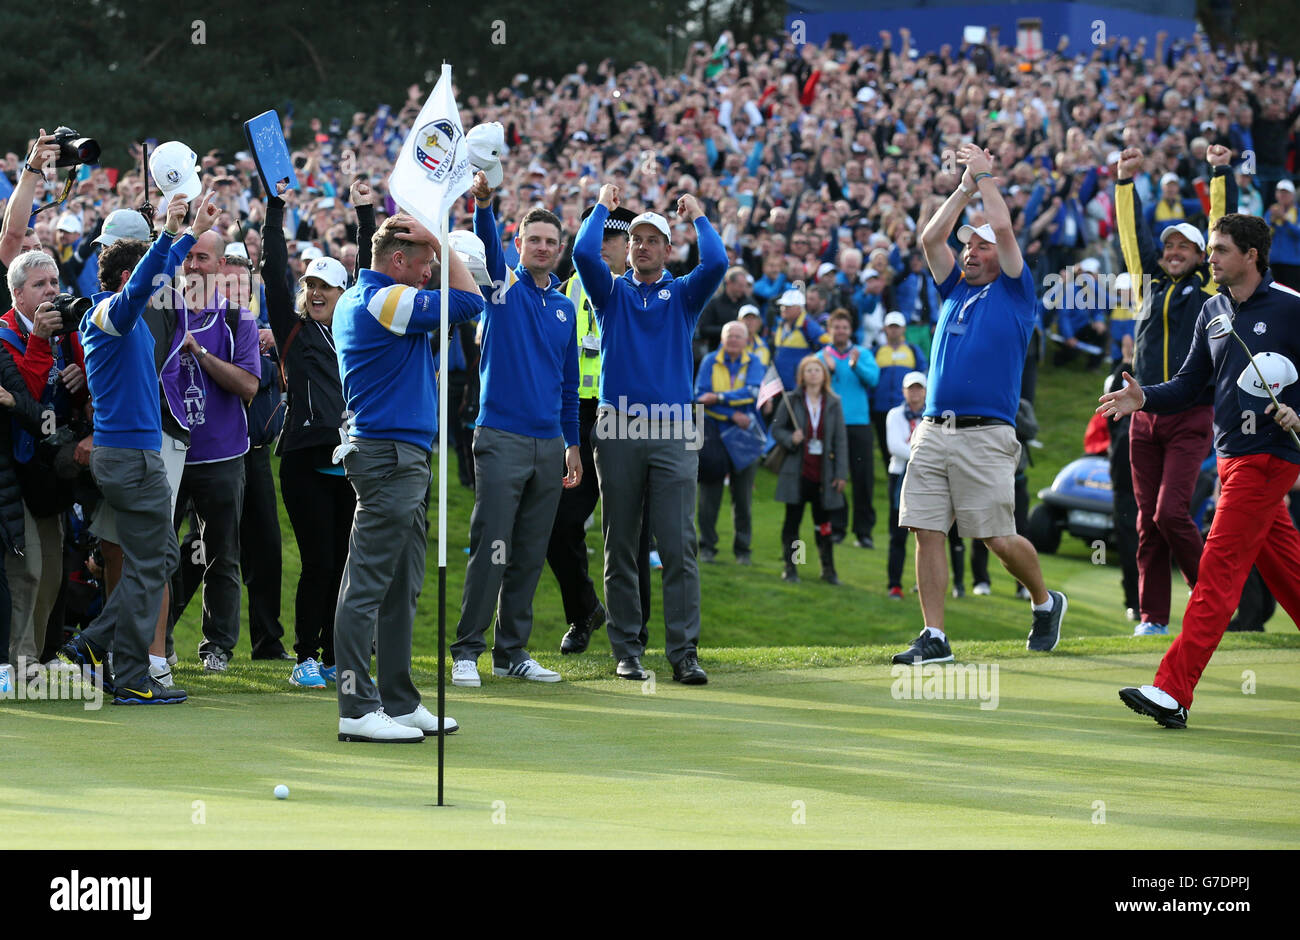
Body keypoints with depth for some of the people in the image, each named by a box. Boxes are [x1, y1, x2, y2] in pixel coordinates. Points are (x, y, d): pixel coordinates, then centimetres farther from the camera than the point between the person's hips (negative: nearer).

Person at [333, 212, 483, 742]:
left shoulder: (356, 300, 17)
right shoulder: (384, 301, -15)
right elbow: (469, 302, -12)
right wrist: (439, 242, -6)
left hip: (404, 460, 11)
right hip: (391, 456, -11)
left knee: (402, 589, 13)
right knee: (367, 584, -9)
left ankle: (399, 702, 18)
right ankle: (357, 710, -9)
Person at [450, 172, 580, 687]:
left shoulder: (565, 306, 16)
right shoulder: (503, 285, 2)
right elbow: (487, 244, -20)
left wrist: (572, 444, 18)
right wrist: (483, 203, -39)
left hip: (549, 445, 5)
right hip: (501, 438, -5)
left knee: (531, 554, 7)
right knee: (491, 548, -9)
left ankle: (512, 649, 14)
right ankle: (466, 650, -5)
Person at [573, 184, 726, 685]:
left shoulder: (682, 295, 12)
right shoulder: (612, 292, 12)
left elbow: (716, 263, -6)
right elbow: (584, 254, -5)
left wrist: (697, 216, 6)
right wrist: (603, 206, 6)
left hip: (673, 434, -1)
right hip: (618, 432, 1)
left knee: (679, 548, -7)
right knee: (620, 550, 3)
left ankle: (684, 653, -9)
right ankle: (626, 652, 8)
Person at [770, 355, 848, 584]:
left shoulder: (833, 403, 5)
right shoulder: (791, 401, 1)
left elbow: (840, 439, 4)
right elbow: (776, 429, 5)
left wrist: (841, 473, -1)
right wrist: (791, 439, -17)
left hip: (823, 472, 1)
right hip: (797, 470, -1)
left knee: (823, 522, 7)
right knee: (793, 519, 2)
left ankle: (828, 568, 15)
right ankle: (790, 567, 9)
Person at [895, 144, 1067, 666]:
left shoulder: (1014, 292, 7)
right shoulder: (956, 291, 21)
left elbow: (1004, 229, -2)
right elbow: (930, 239, 13)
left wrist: (986, 176, 9)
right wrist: (965, 188, 14)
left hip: (985, 435, -5)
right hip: (933, 431, 5)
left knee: (999, 538, -6)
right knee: (927, 532, -3)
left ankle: (1045, 601, 20)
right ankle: (934, 638, -1)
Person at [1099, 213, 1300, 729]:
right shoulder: (1213, 311, 13)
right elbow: (1189, 384, 15)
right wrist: (1144, 397, -1)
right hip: (1231, 455, 8)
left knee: (1218, 570, -13)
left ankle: (1174, 691, -18)